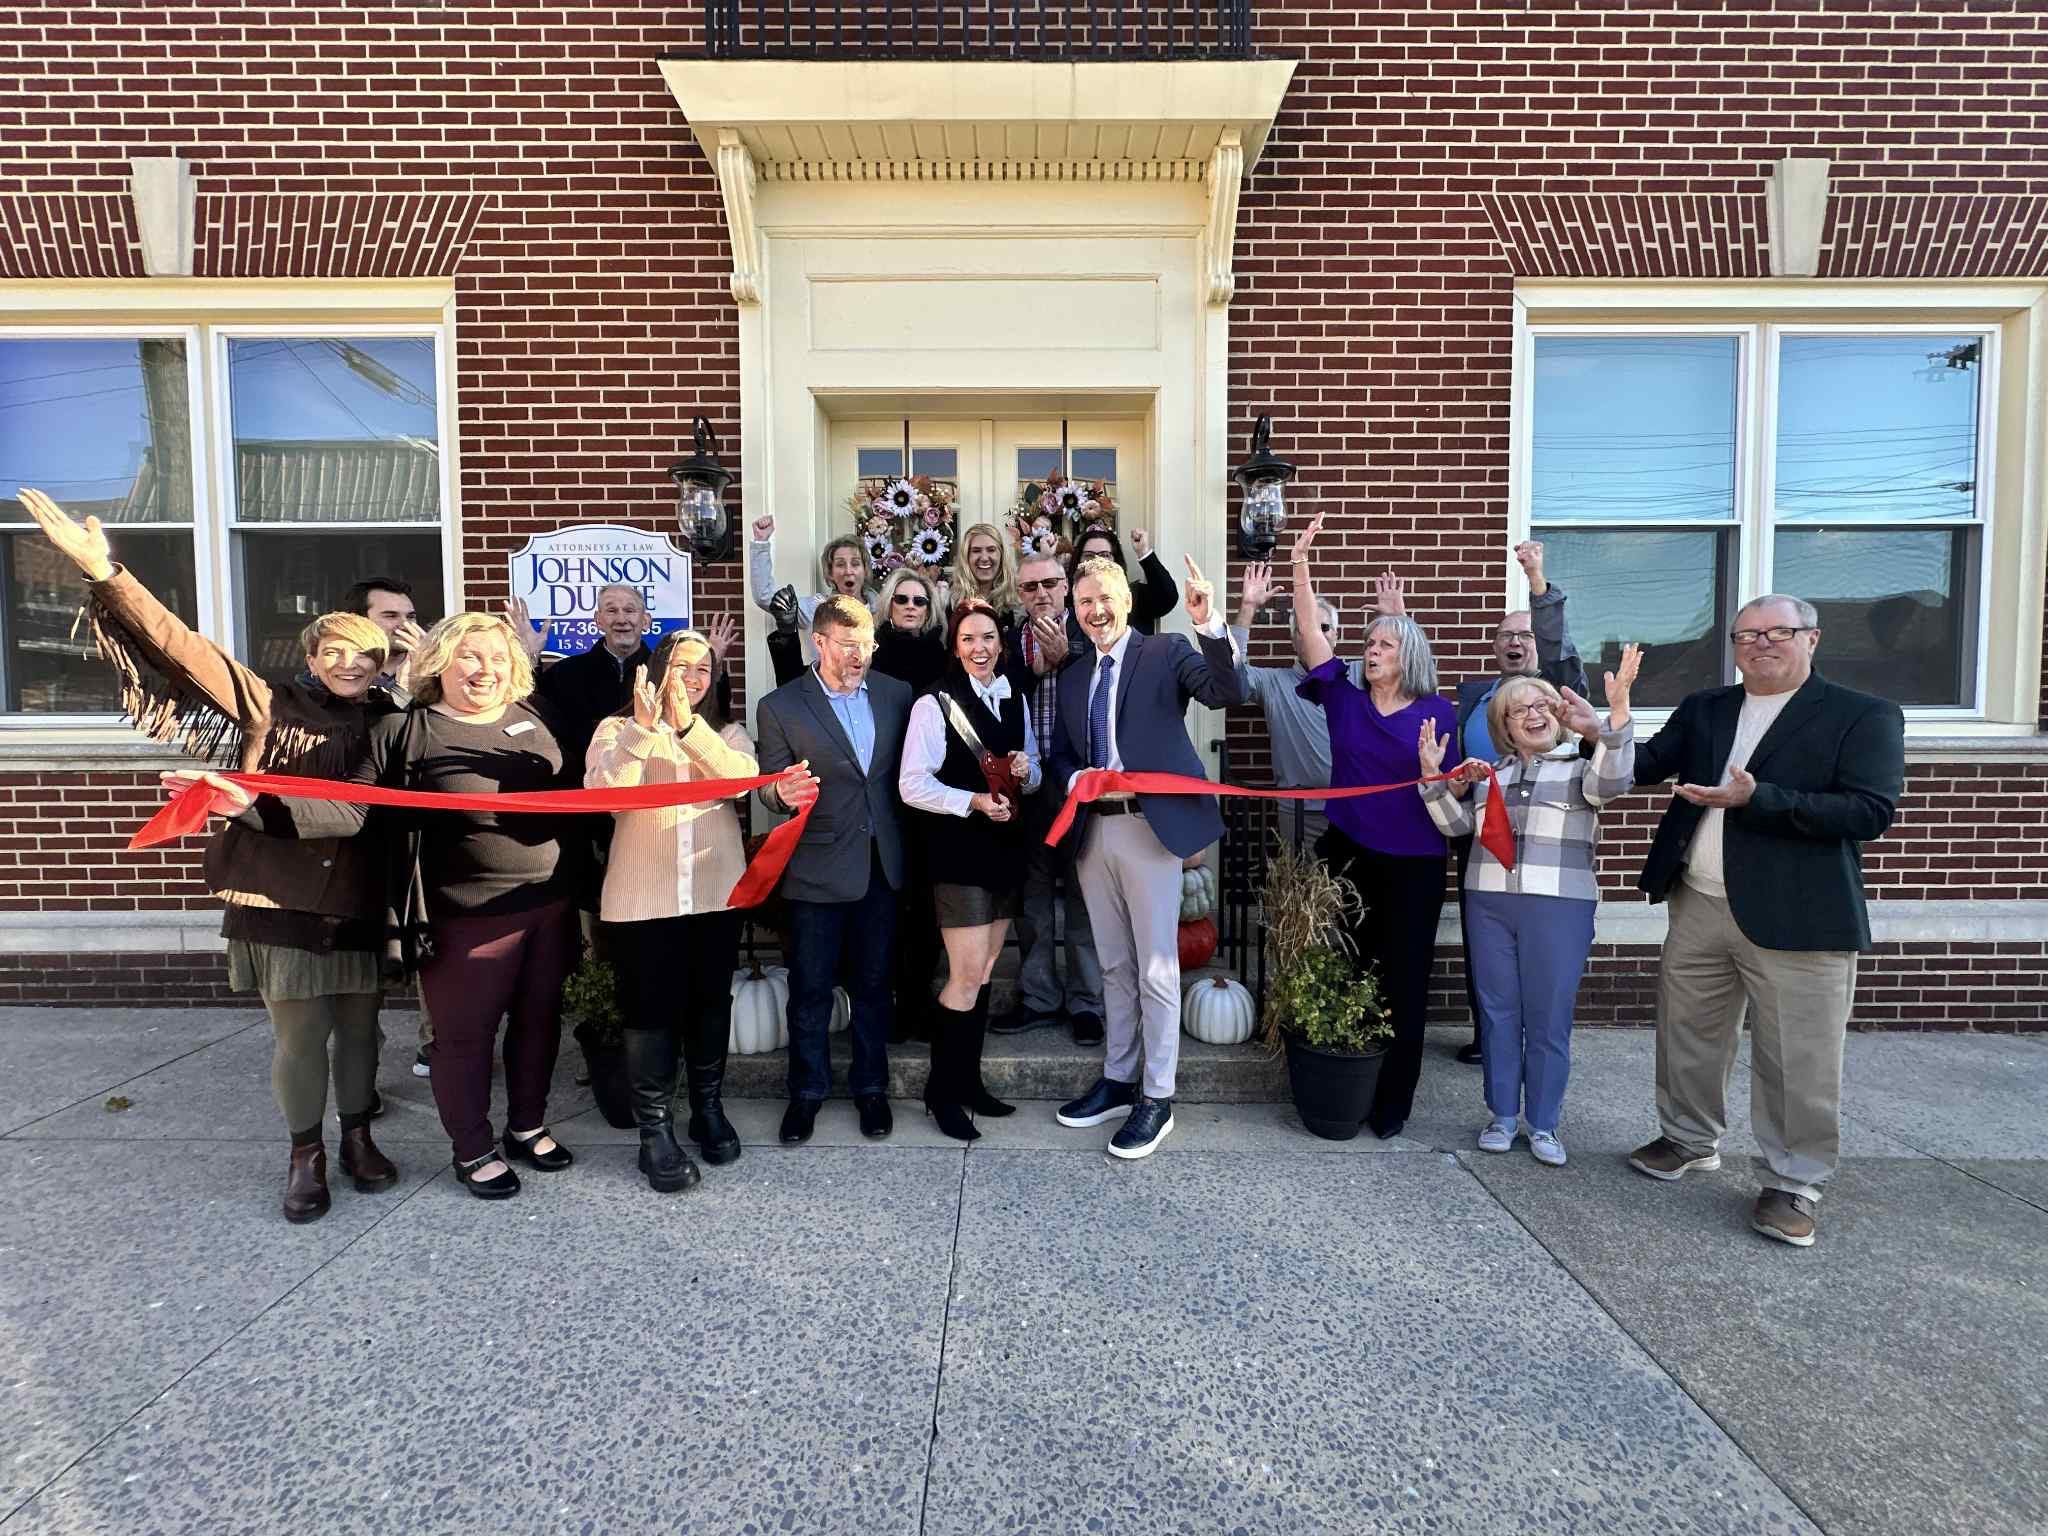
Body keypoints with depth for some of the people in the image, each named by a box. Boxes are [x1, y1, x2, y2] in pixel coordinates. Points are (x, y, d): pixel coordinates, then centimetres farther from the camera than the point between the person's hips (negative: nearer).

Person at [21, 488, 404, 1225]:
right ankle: (305, 1156, 25)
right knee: (299, 1038, 6)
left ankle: (358, 1137, 33)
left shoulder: (392, 723, 6)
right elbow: (188, 653, -10)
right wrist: (107, 575, -21)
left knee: (360, 1030, 13)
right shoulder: (274, 708, -2)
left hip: (364, 905, 2)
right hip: (284, 903, -2)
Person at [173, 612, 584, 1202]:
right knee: (465, 1035, 9)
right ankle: (472, 1150, 30)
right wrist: (254, 805, -24)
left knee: (538, 1022, 17)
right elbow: (347, 810, -13)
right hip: (468, 921, -4)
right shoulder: (404, 732, -6)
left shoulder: (533, 718, 6)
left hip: (551, 909, 4)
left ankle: (528, 1126, 39)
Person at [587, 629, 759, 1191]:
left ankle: (709, 1109, 28)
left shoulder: (725, 731, 9)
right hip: (642, 898, -2)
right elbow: (602, 793, -13)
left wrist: (689, 726, -23)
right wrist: (642, 727, -22)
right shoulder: (618, 728, 4)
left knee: (710, 1005, 12)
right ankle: (655, 1130, 12)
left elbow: (742, 778, -13)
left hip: (717, 893, 2)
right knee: (649, 1011, 1)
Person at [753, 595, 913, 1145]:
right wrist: (783, 792, -28)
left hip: (882, 863, 3)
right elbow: (768, 787, -5)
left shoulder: (895, 694, 4)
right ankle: (806, 1090, 25)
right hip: (818, 867, -2)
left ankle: (871, 1086, 29)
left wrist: (907, 843, -3)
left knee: (873, 981, 14)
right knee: (810, 987, 7)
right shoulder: (780, 706, -5)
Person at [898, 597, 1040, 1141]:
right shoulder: (935, 703, -10)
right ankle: (942, 1091, 11)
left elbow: (1032, 775, 17)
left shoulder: (1014, 700, 10)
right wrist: (975, 801, -25)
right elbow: (912, 785, -14)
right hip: (958, 851, -6)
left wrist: (1026, 773, -7)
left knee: (984, 972, 12)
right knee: (968, 975, -5)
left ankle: (968, 1080, 25)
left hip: (1005, 847, 7)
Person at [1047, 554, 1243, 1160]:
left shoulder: (1166, 652, -2)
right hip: (1093, 830, 6)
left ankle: (1157, 1098, 14)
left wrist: (1209, 624, -31)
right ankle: (1117, 1081, 30)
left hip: (1150, 826, -6)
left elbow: (1228, 693, -18)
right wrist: (1077, 781, -4)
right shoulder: (1072, 677, 15)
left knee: (1156, 969, 1)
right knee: (1114, 966, 17)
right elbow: (1060, 755, 18)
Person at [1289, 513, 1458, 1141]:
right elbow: (1309, 631, -3)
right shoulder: (1345, 700, 4)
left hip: (1413, 865, -1)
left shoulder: (1436, 712, 0)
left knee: (1403, 980, 6)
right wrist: (1301, 564, -9)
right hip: (1347, 855, 2)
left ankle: (1392, 1100, 19)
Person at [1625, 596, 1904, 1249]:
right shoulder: (1702, 709, 10)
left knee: (1797, 1061, 3)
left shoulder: (1865, 716, -4)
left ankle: (1793, 1184, 20)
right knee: (1687, 1035, 17)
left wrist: (1757, 799, -24)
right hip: (1698, 907, 5)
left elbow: (1871, 812, -14)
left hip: (1797, 918, -4)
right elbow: (1646, 766, 1)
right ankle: (1690, 1140, 36)